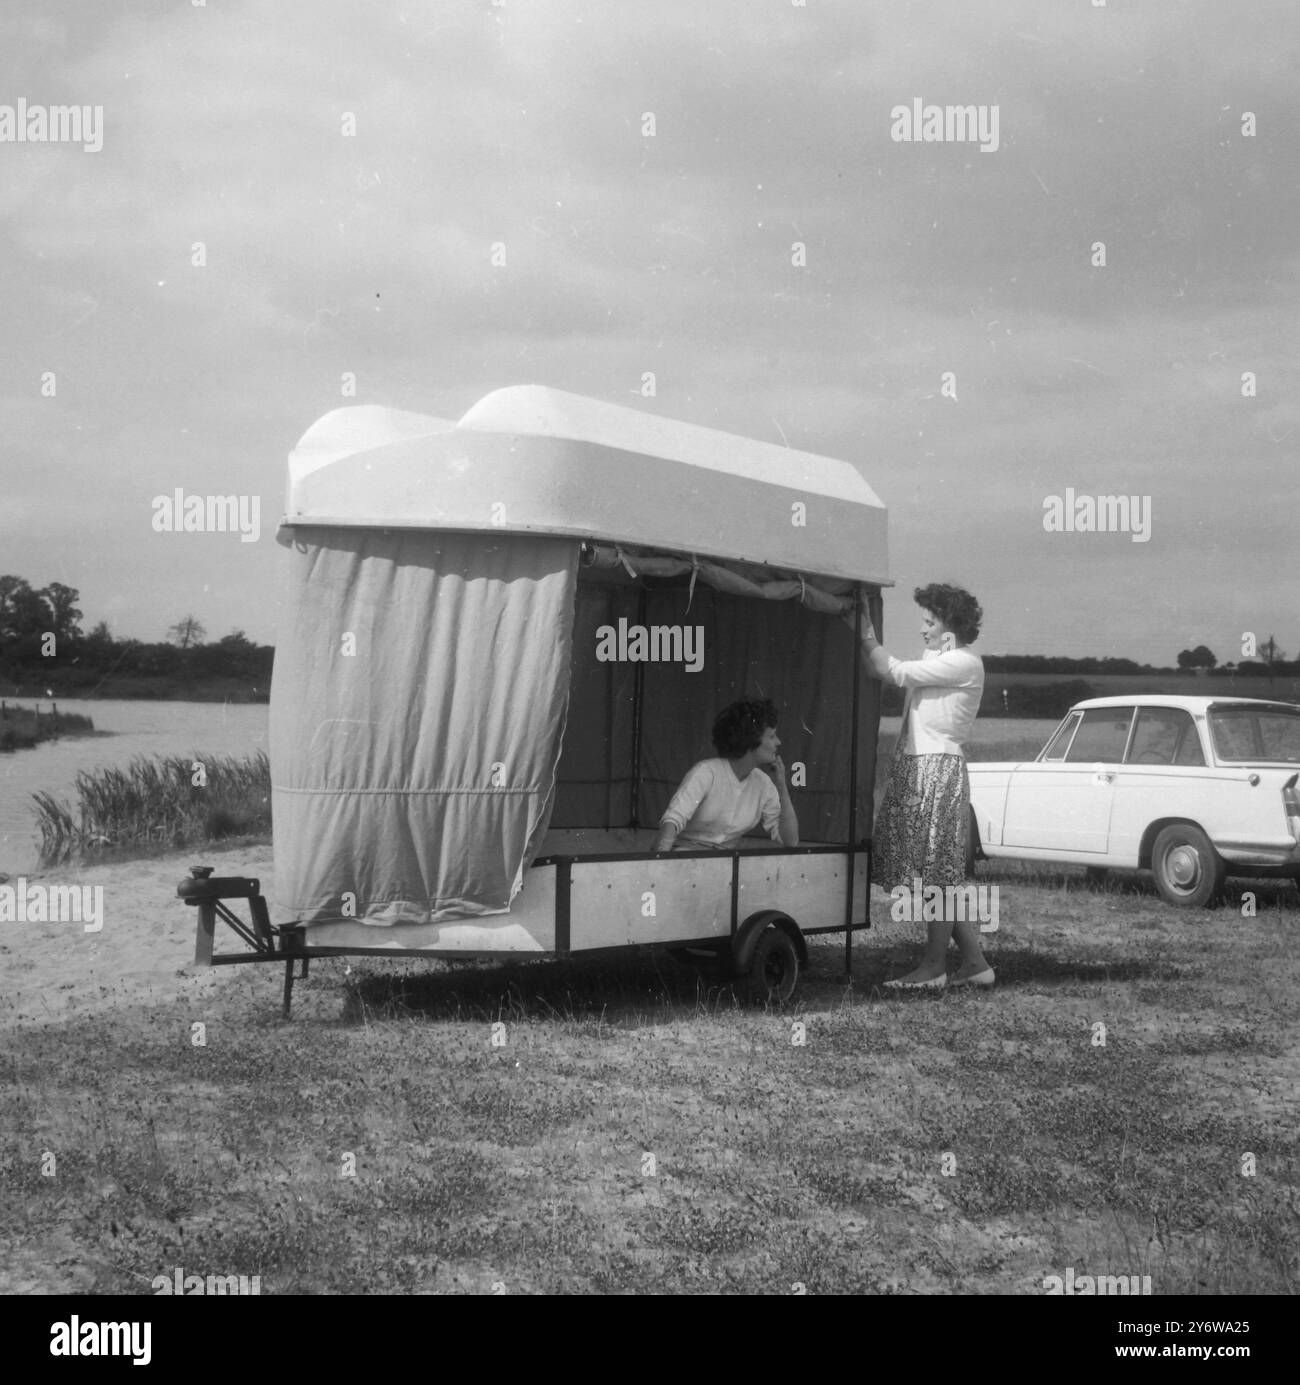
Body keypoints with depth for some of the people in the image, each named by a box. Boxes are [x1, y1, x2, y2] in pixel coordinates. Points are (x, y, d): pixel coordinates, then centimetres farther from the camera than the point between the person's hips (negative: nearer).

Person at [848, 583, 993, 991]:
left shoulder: (965, 664, -8)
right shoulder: (935, 662, 20)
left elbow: (896, 672, -12)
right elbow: (881, 671, 14)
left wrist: (866, 633, -4)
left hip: (939, 769, -9)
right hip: (912, 768, 9)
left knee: (936, 872, -5)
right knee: (939, 877, 9)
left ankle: (934, 968, 1)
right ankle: (975, 963, 14)